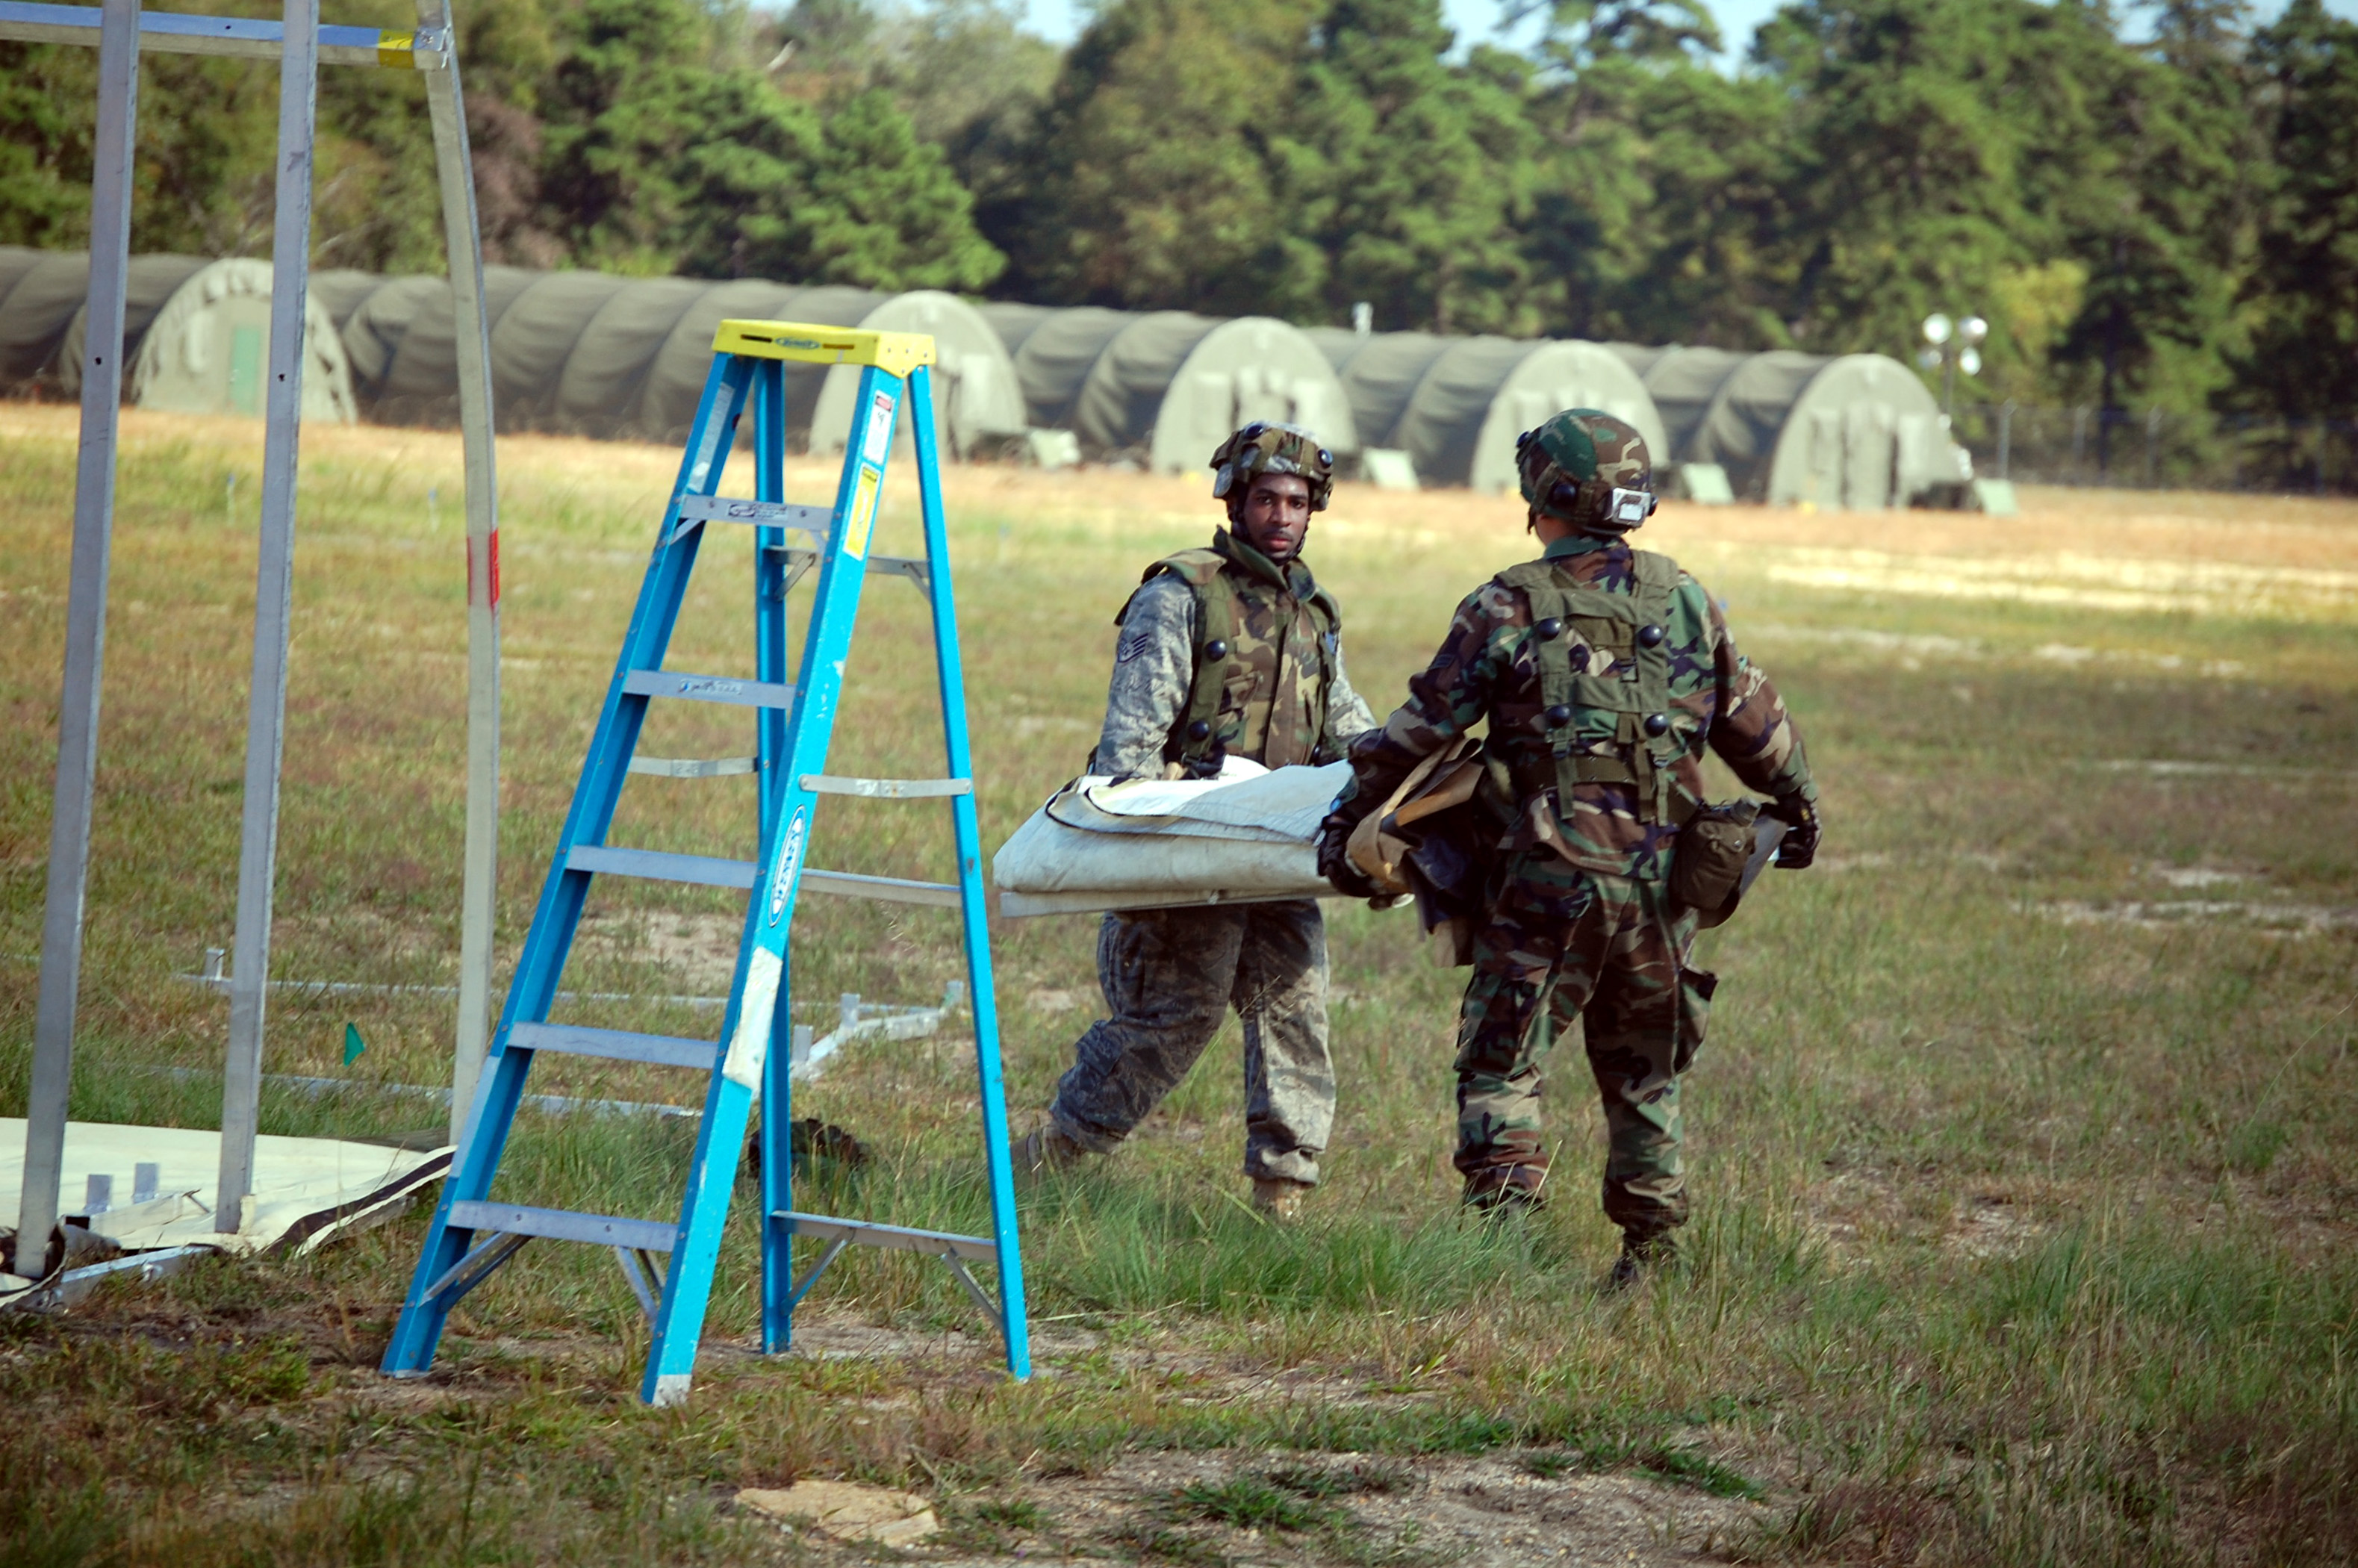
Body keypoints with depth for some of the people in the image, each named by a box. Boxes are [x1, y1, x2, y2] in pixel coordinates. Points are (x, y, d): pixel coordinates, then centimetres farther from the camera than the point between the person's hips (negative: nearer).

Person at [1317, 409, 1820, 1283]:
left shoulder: (1508, 607, -5)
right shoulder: (1685, 600, 6)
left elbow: (1423, 727, -1)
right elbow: (1752, 721, 16)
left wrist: (1348, 816, 11)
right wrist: (1797, 804, 33)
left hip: (1555, 881, -4)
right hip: (1663, 881, 4)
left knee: (1501, 1062, 2)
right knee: (1645, 1073, 15)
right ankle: (1651, 1253, 18)